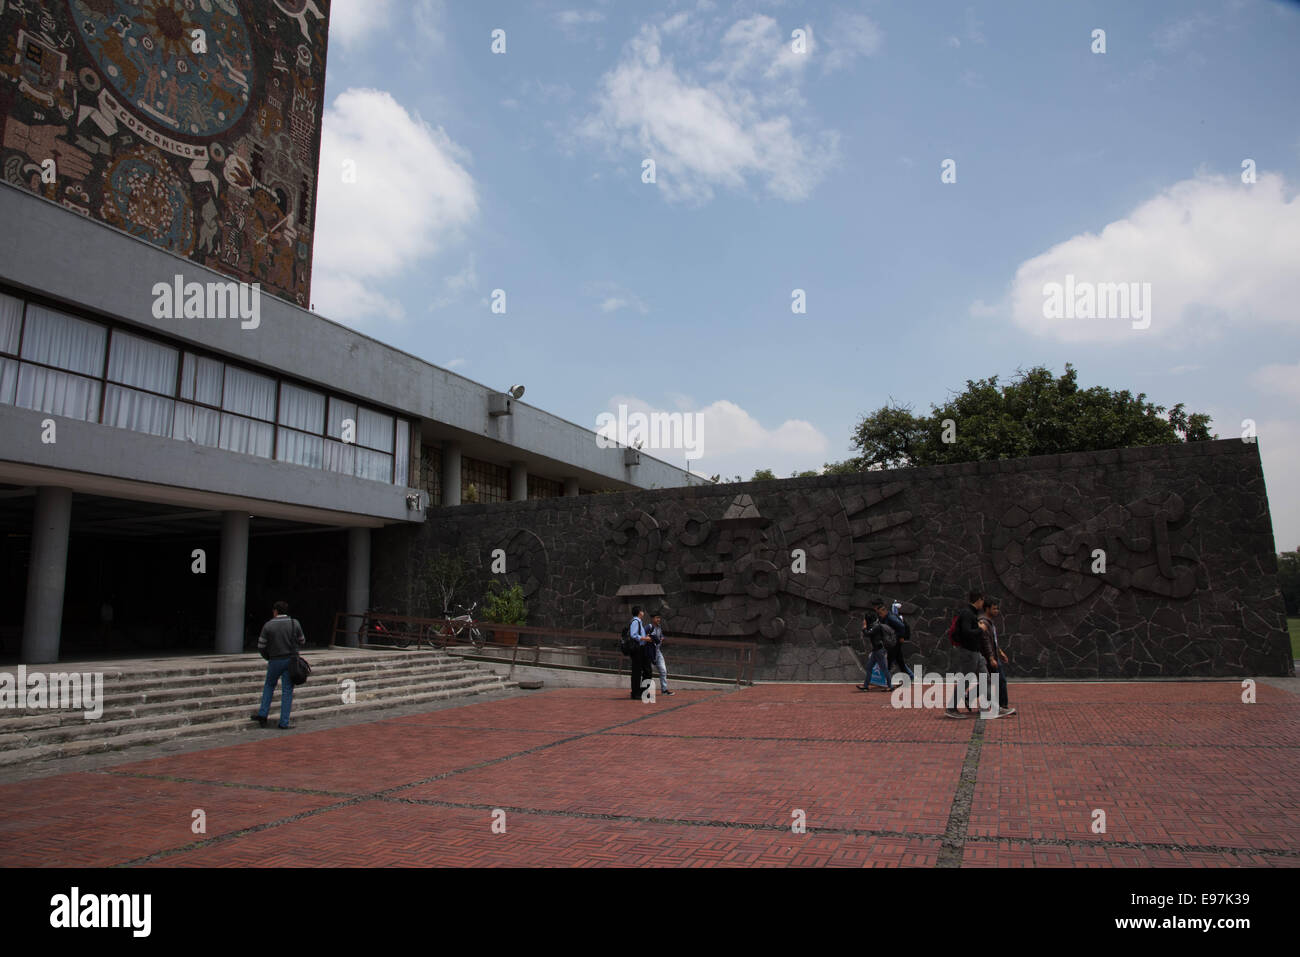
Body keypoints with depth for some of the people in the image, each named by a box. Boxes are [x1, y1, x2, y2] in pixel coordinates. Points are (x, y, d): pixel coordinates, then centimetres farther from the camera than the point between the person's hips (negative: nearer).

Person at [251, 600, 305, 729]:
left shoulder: (268, 625, -7)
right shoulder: (295, 623, -4)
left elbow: (261, 646, -3)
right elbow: (302, 642, 5)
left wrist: (268, 657, 14)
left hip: (275, 661, 0)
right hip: (291, 660, 0)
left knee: (269, 685, 24)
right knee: (287, 691, 4)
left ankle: (262, 714, 17)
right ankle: (284, 722, 3)